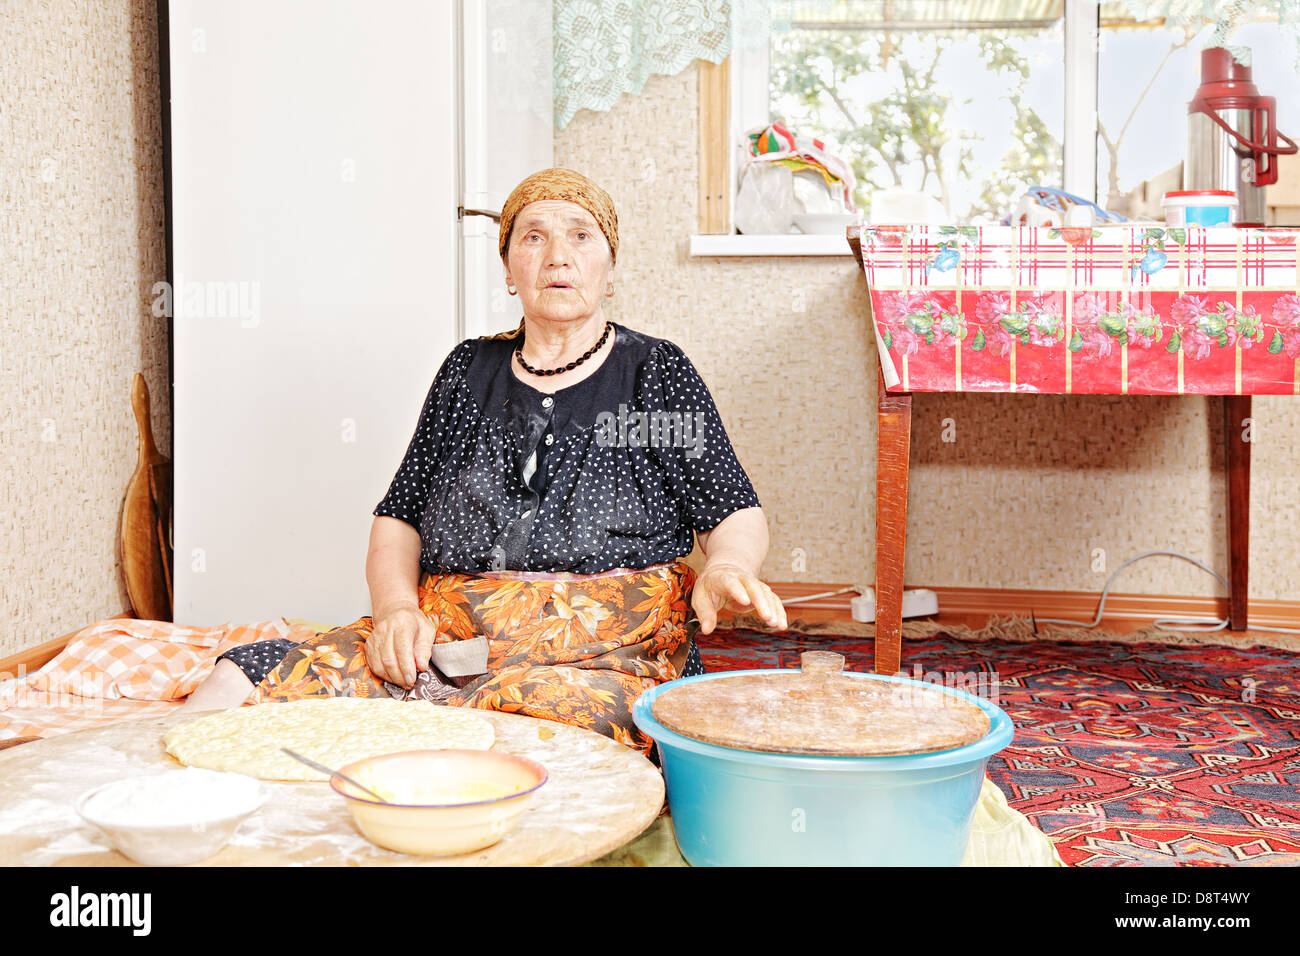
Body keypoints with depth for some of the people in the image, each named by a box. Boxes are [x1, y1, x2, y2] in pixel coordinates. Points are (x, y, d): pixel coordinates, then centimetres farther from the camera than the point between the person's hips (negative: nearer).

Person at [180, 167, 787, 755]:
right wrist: (396, 608, -4)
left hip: (606, 661, -3)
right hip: (447, 642, 3)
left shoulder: (656, 371, 9)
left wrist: (726, 568, -17)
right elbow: (399, 518, 16)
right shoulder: (469, 369, 17)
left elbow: (737, 515, 7)